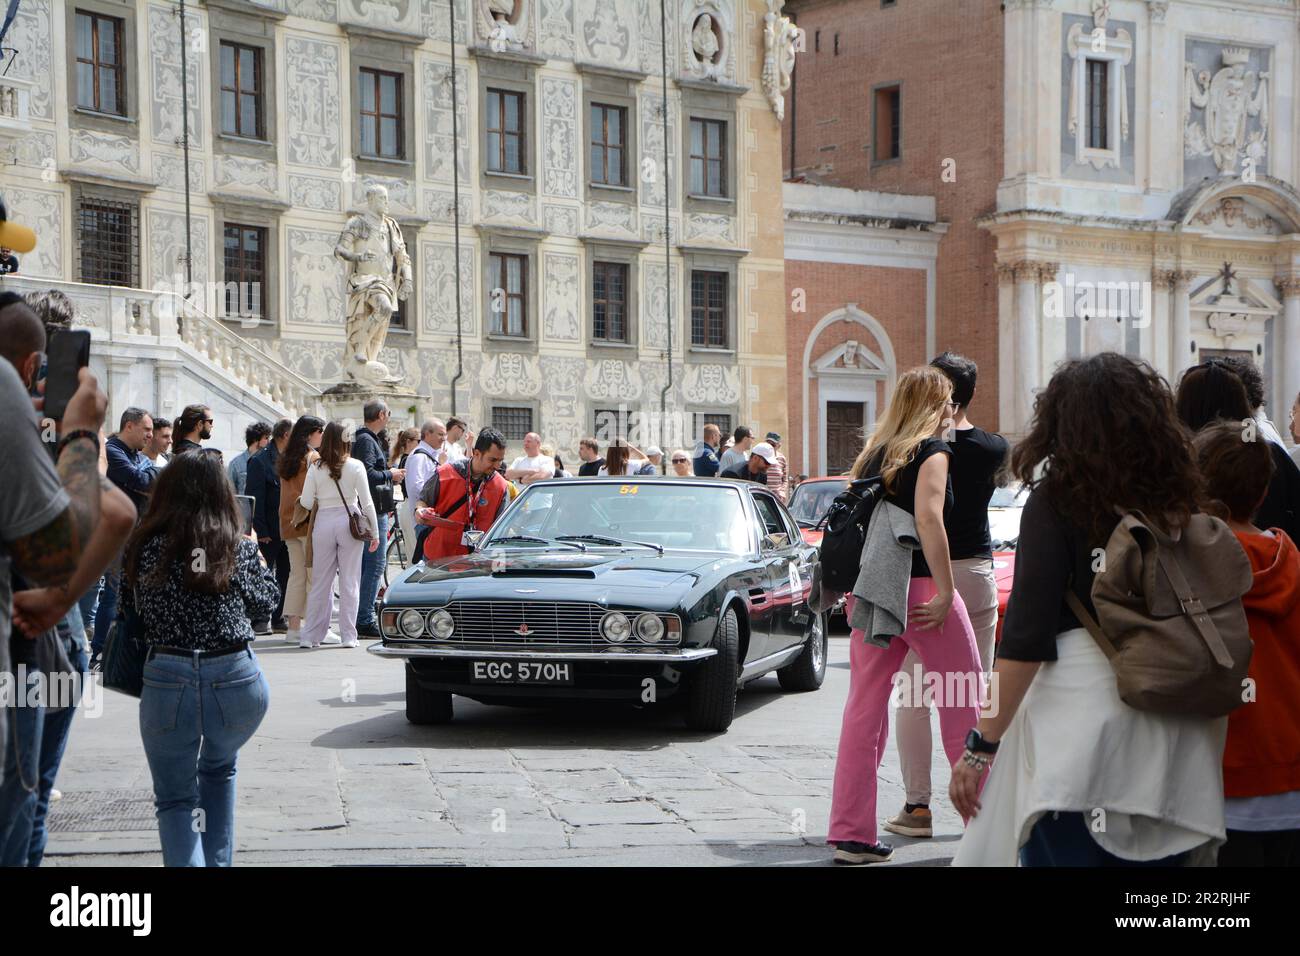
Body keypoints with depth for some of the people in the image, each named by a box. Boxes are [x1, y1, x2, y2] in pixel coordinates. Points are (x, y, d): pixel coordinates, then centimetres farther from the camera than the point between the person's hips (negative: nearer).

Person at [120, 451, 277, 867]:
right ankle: (218, 860, 29)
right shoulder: (239, 548, 0)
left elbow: (130, 608, 10)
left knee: (175, 798, 13)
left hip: (166, 680, -1)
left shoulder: (145, 548, -2)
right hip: (236, 679, 1)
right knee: (219, 769, 30)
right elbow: (265, 602, 14)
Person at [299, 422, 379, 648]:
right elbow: (366, 502, -3)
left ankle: (311, 636, 10)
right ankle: (349, 635, 4)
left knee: (320, 581, 9)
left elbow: (306, 503, -2)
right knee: (349, 582, 4)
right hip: (349, 523, -1)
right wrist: (374, 533, 3)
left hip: (323, 523, 1)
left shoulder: (316, 468, -1)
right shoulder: (356, 466, -4)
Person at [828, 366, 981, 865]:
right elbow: (929, 517, -19)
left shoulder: (873, 454, 14)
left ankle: (851, 834, 6)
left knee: (863, 712, 7)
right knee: (962, 707, 5)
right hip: (919, 589, -6)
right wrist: (945, 591, -18)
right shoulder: (932, 449, -5)